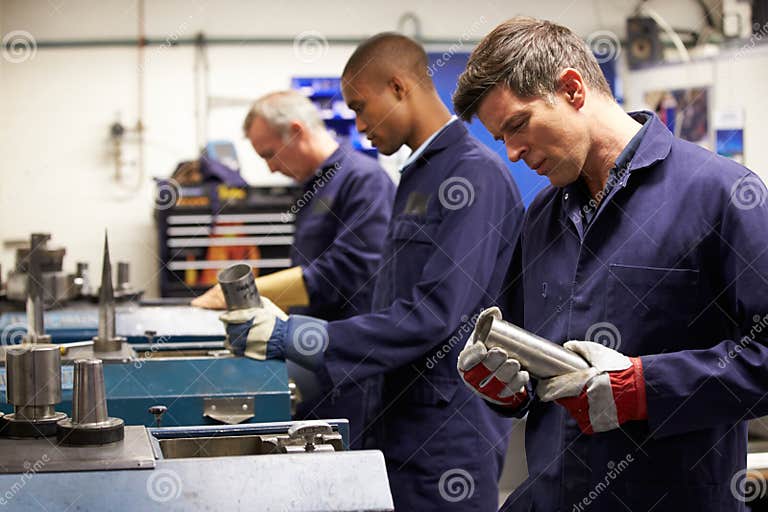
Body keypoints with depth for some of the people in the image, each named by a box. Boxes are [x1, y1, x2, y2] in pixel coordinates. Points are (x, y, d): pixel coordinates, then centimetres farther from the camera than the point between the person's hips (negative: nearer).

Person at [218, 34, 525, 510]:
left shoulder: (477, 175, -16)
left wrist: (296, 338, -21)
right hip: (405, 425, 9)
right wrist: (287, 329, 11)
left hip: (450, 434, -9)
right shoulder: (419, 174, 15)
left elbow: (434, 314, -24)